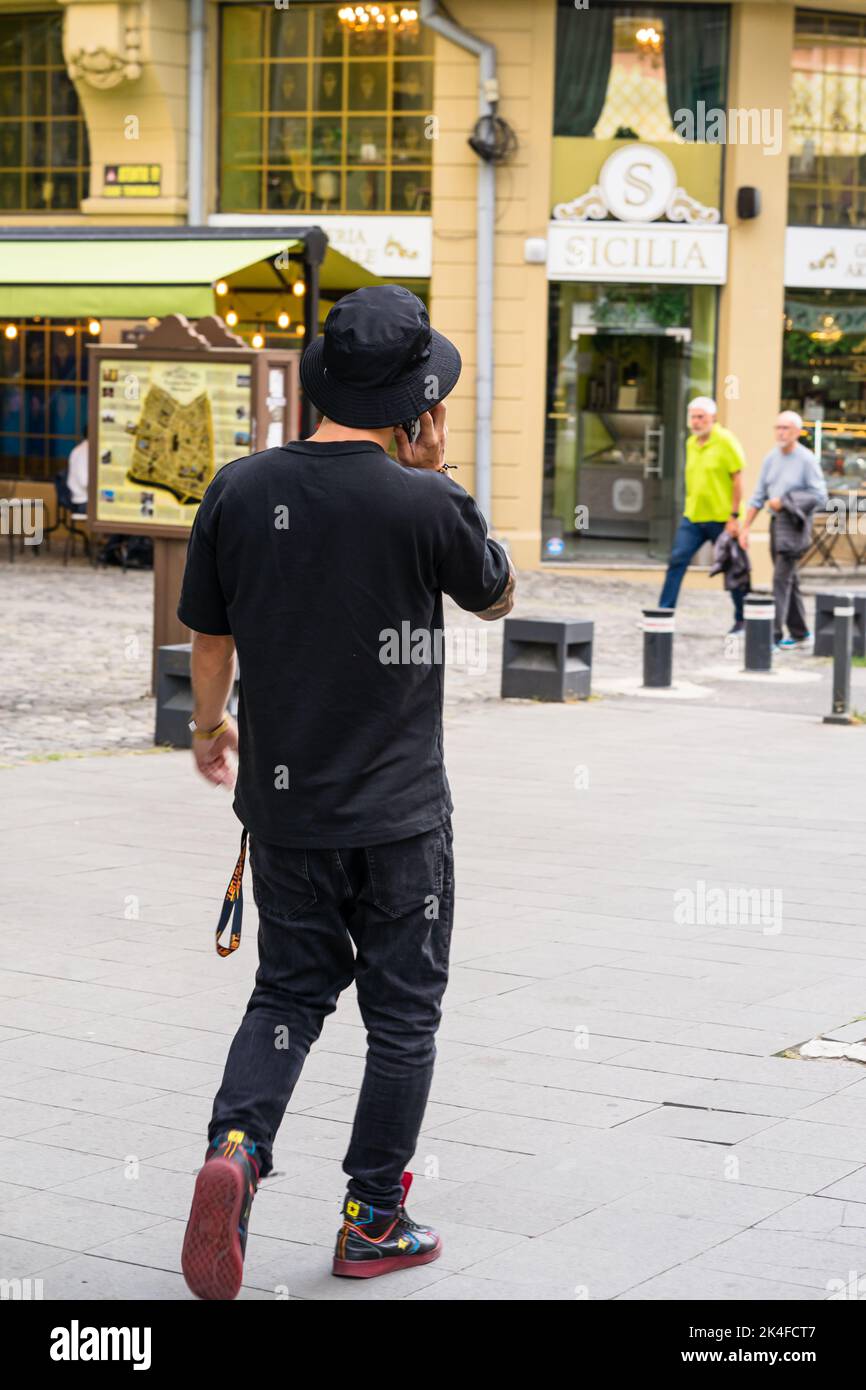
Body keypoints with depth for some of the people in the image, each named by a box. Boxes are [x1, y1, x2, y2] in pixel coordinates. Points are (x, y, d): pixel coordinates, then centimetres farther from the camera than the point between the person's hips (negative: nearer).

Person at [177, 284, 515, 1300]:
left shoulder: (239, 489, -4)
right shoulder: (424, 503, -15)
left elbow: (209, 632, 7)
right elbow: (496, 597, 4)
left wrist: (210, 725, 26)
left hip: (282, 798, 4)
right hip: (398, 811, -3)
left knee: (290, 990, 17)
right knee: (402, 1014, 11)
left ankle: (236, 1144, -7)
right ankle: (374, 1223, 18)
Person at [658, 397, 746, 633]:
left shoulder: (725, 441, -10)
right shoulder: (691, 443, 11)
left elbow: (737, 479, -12)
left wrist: (734, 516, -15)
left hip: (721, 518, -6)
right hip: (692, 516, 6)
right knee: (677, 561, -6)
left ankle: (742, 619, 18)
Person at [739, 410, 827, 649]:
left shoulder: (807, 460, -11)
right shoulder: (771, 458, 7)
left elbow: (820, 497, -13)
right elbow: (758, 496, 11)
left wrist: (784, 501, -16)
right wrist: (745, 527, 6)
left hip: (795, 524, -7)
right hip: (776, 522, 7)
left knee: (781, 578, -13)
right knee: (789, 579, 13)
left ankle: (773, 635, -15)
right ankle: (799, 632, 23)